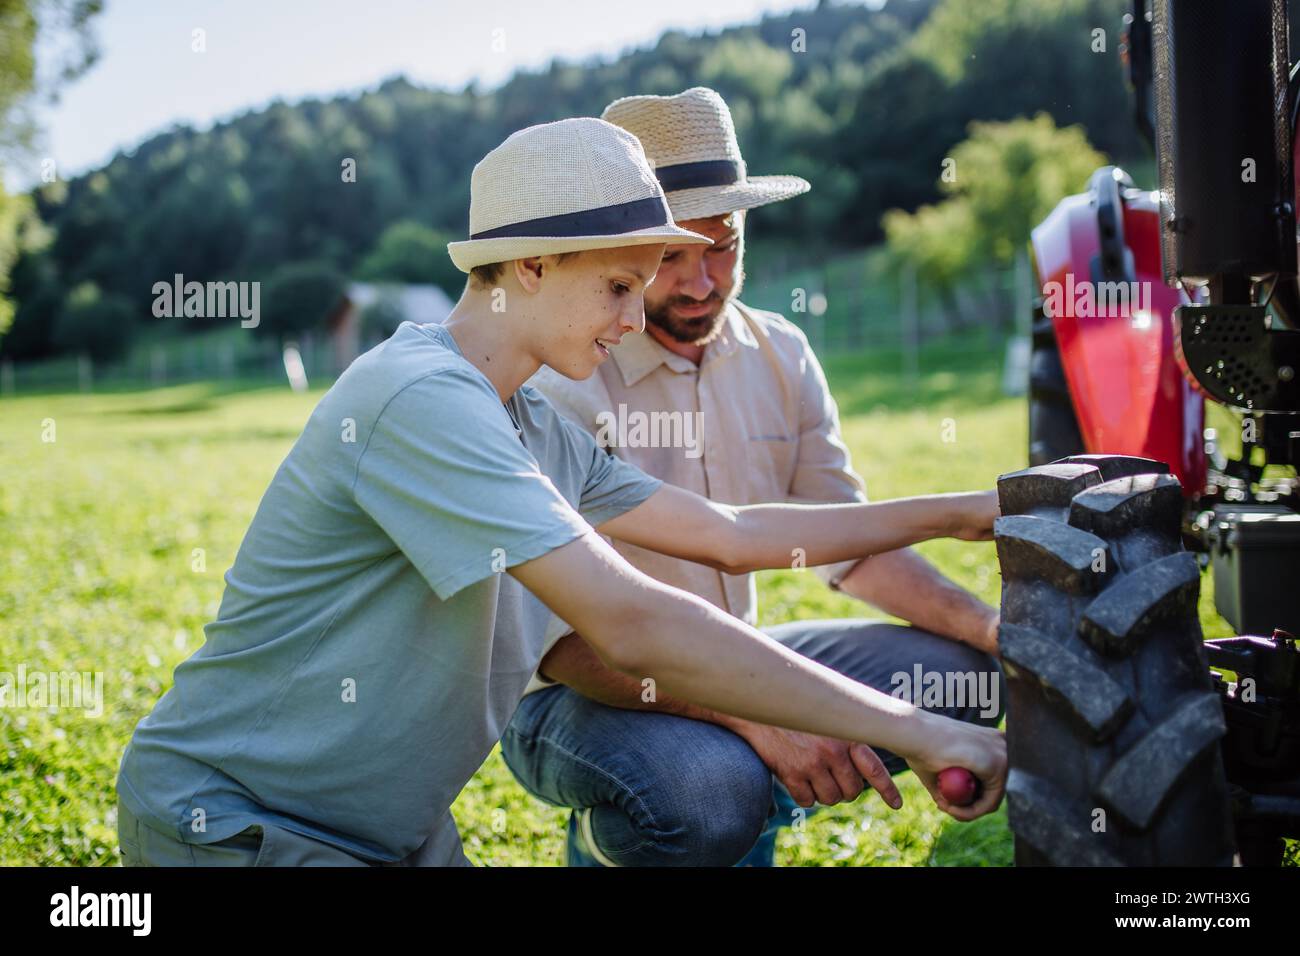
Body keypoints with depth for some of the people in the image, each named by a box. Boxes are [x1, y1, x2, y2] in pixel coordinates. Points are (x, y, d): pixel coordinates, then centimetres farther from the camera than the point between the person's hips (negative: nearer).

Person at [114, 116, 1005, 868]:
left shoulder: (537, 431, 5)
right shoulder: (423, 400, -24)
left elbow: (727, 534, 11)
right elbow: (633, 624, -31)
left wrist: (964, 512, 10)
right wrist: (913, 729, -28)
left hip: (394, 830, 9)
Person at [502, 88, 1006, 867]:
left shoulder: (780, 356, 0)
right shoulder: (554, 381, -21)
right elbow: (559, 636, -25)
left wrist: (991, 627, -10)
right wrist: (753, 717, -35)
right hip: (579, 692, -6)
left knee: (965, 673, -7)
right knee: (708, 787, -38)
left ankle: (749, 809, 6)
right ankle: (606, 840, -2)